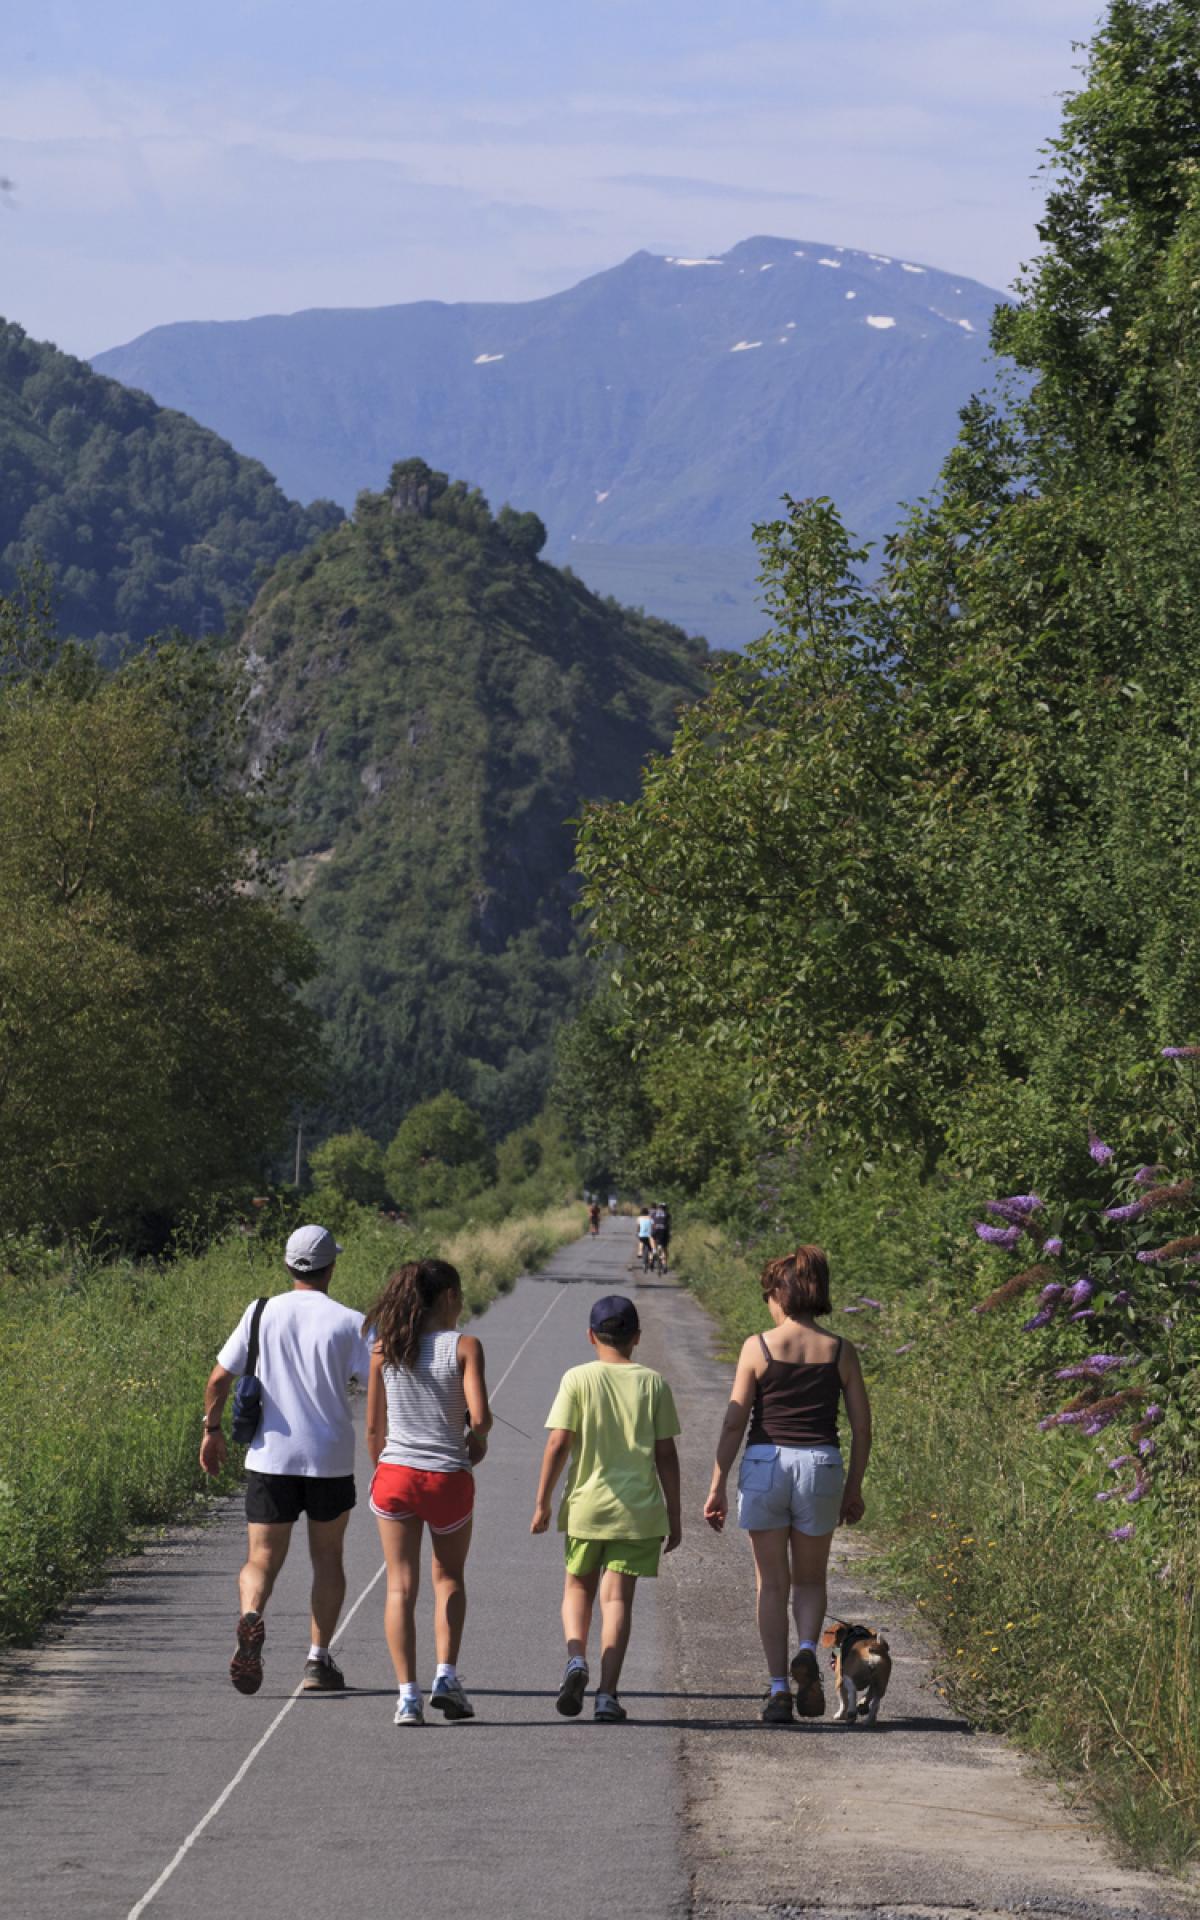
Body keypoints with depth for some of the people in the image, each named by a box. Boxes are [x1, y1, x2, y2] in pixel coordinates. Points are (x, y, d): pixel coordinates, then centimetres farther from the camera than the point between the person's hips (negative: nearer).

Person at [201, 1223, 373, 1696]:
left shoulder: (261, 1314, 1)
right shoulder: (348, 1322, -5)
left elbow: (219, 1378, 2)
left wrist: (212, 1430, 14)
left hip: (270, 1457, 1)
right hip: (330, 1460, -1)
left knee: (262, 1558, 3)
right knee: (327, 1558, 17)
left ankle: (251, 1618, -28)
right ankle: (319, 1659, 14)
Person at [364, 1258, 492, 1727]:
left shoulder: (385, 1350, 2)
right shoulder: (464, 1347, -7)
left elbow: (373, 1429, 5)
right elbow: (479, 1416, -16)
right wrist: (476, 1441, 7)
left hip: (395, 1476, 2)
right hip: (448, 1478, -2)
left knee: (401, 1587, 6)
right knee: (449, 1578, 20)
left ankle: (407, 1695, -2)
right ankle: (446, 1676, 6)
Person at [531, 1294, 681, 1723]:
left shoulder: (577, 1379, -3)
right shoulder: (653, 1383, 1)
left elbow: (558, 1443, -8)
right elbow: (666, 1455, 2)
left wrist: (542, 1503, 0)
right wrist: (673, 1516, 8)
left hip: (586, 1505, 0)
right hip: (637, 1510, 0)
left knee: (578, 1586, 18)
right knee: (618, 1596, 3)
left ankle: (576, 1658, -7)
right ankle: (607, 1693, -4)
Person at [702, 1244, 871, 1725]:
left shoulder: (758, 1347, -4)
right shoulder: (839, 1351, 2)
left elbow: (734, 1421, -5)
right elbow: (862, 1425, 4)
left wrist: (717, 1486, -1)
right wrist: (854, 1488, 15)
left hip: (765, 1466, -1)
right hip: (820, 1467, 1)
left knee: (772, 1584, 10)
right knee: (810, 1580, 17)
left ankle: (778, 1689, 5)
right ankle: (807, 1653, -11)